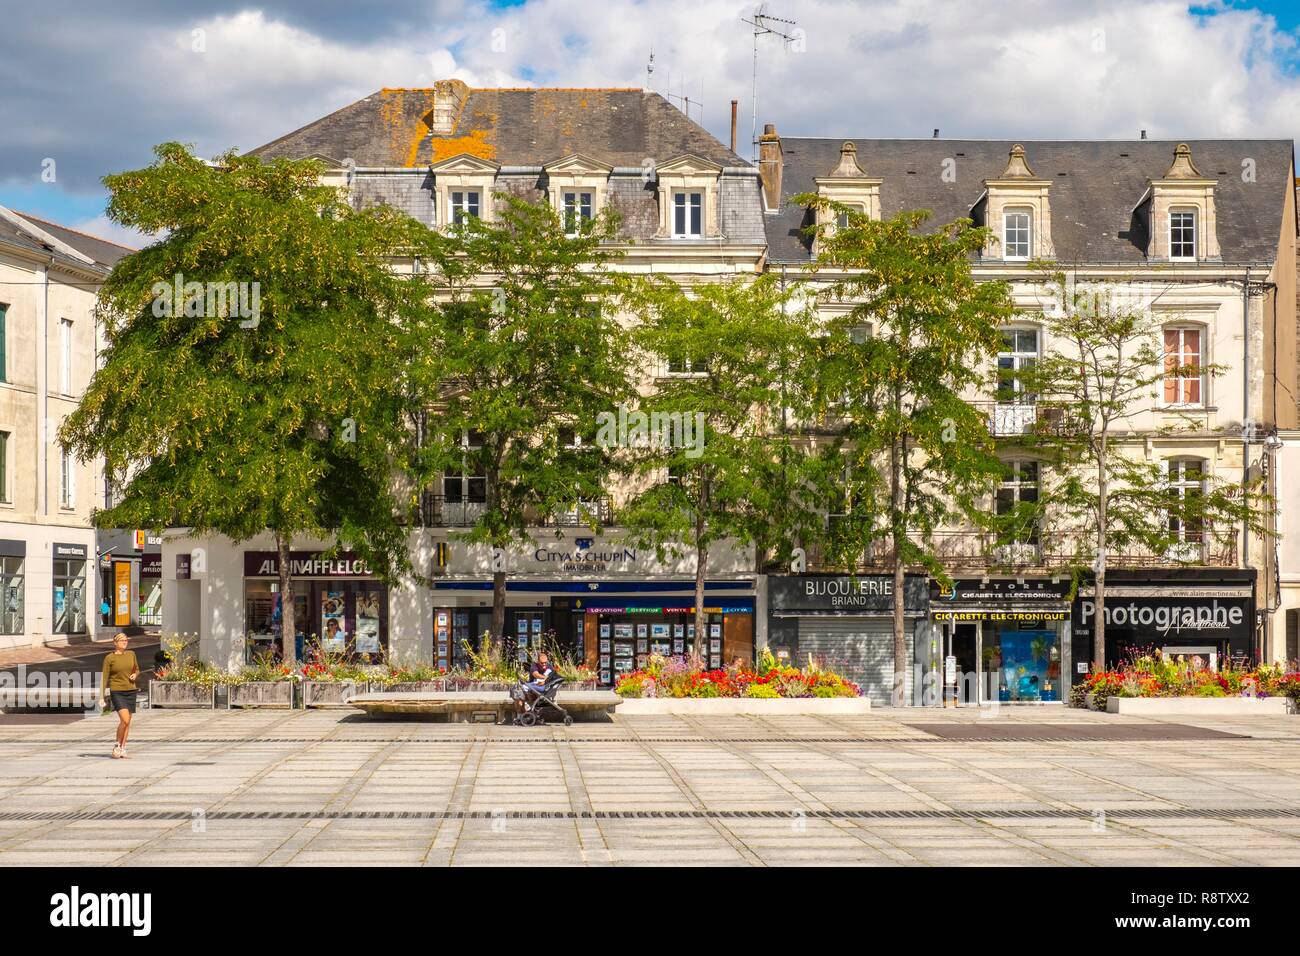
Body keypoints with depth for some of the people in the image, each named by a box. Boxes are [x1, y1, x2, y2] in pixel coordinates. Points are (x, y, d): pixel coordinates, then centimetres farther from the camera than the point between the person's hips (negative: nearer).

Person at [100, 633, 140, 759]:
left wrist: (135, 675, -4)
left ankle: (123, 749, 17)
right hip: (117, 692, -5)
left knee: (127, 721, 7)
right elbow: (104, 678, -5)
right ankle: (117, 746, 1)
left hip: (130, 691, 5)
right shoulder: (109, 658, -6)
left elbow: (137, 669, 20)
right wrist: (102, 697, -10)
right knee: (125, 720, -18)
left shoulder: (131, 654, 6)